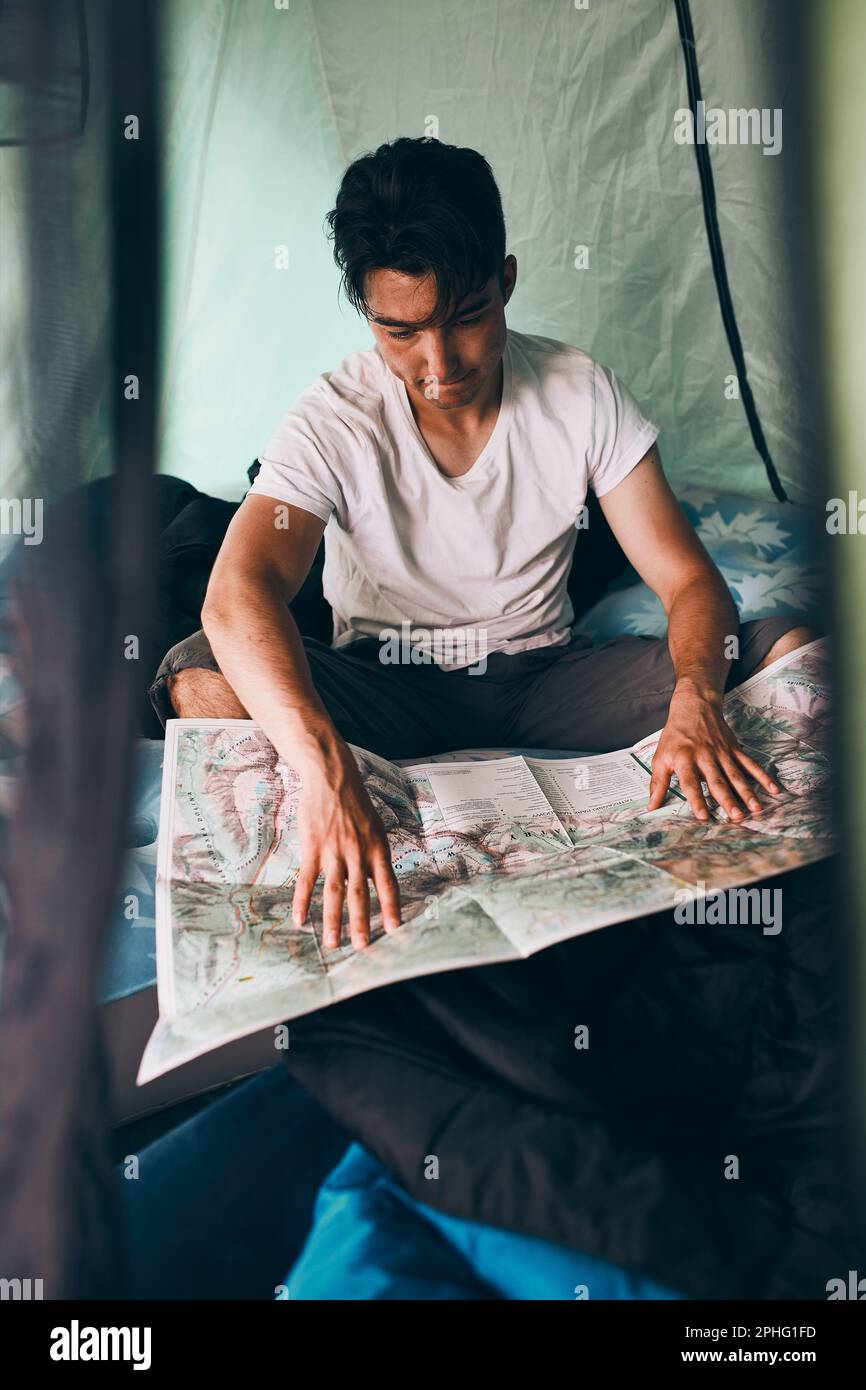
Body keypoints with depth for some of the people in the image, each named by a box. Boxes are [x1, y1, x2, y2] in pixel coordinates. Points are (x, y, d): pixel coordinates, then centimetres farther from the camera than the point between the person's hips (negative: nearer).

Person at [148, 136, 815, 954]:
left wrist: (694, 704, -34)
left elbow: (687, 579, -9)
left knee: (794, 649, -20)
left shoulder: (583, 394, -8)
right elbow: (238, 594, -34)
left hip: (544, 679, 3)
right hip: (387, 688, -2)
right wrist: (326, 769, -53)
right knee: (201, 681, -32)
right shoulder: (333, 421, -16)